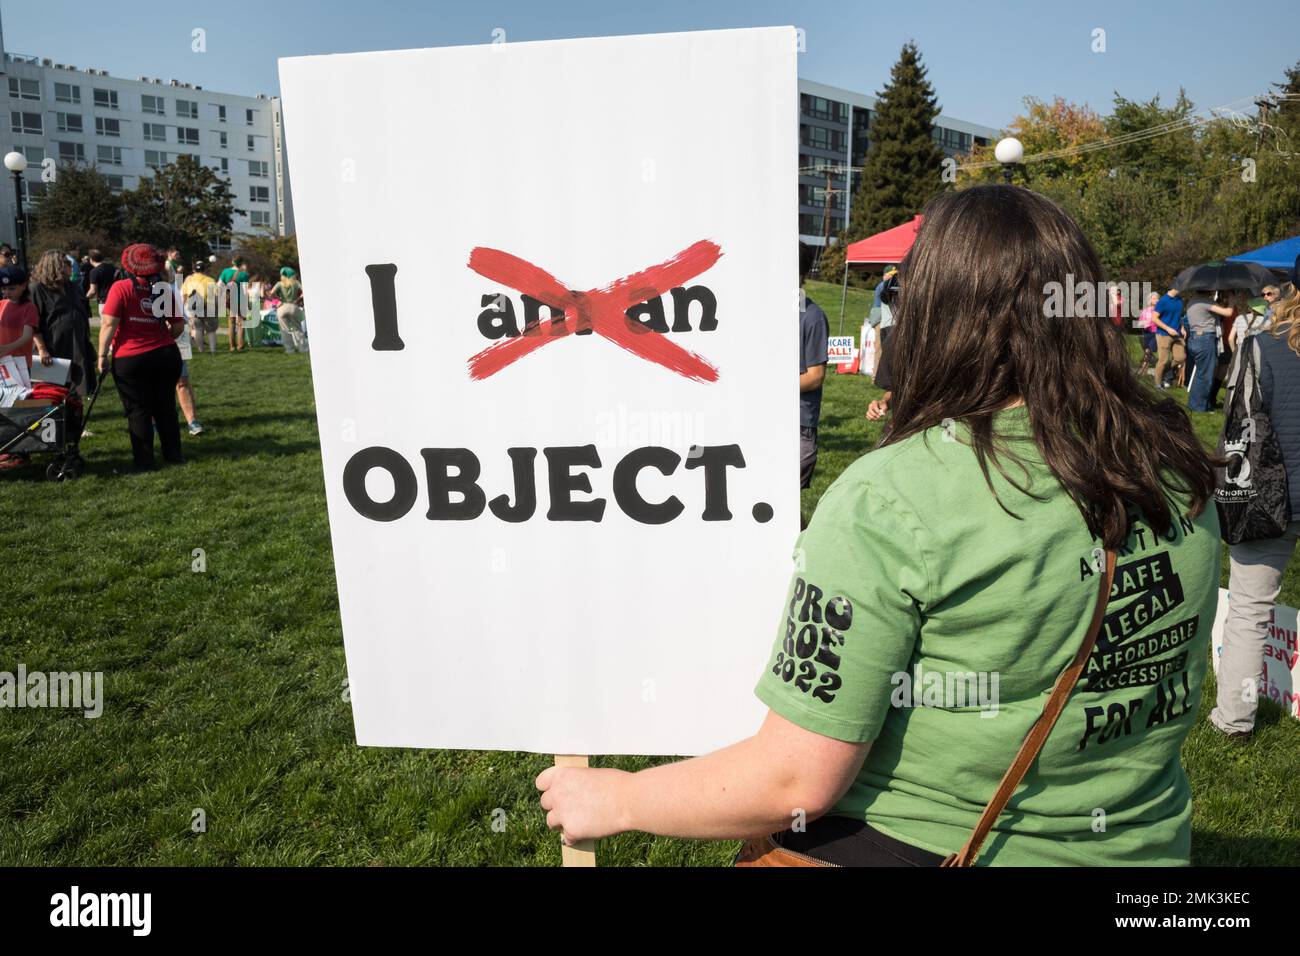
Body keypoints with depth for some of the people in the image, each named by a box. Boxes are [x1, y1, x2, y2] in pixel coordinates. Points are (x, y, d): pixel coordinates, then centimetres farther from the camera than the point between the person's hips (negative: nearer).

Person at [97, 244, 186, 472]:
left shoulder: (121, 288, -10)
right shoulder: (165, 290, 2)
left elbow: (109, 324, -14)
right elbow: (178, 326, 6)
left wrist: (102, 354, -7)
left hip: (130, 359, -3)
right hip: (166, 356, 4)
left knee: (138, 411, 5)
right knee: (166, 408, 14)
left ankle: (144, 462, 8)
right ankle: (173, 455, 19)